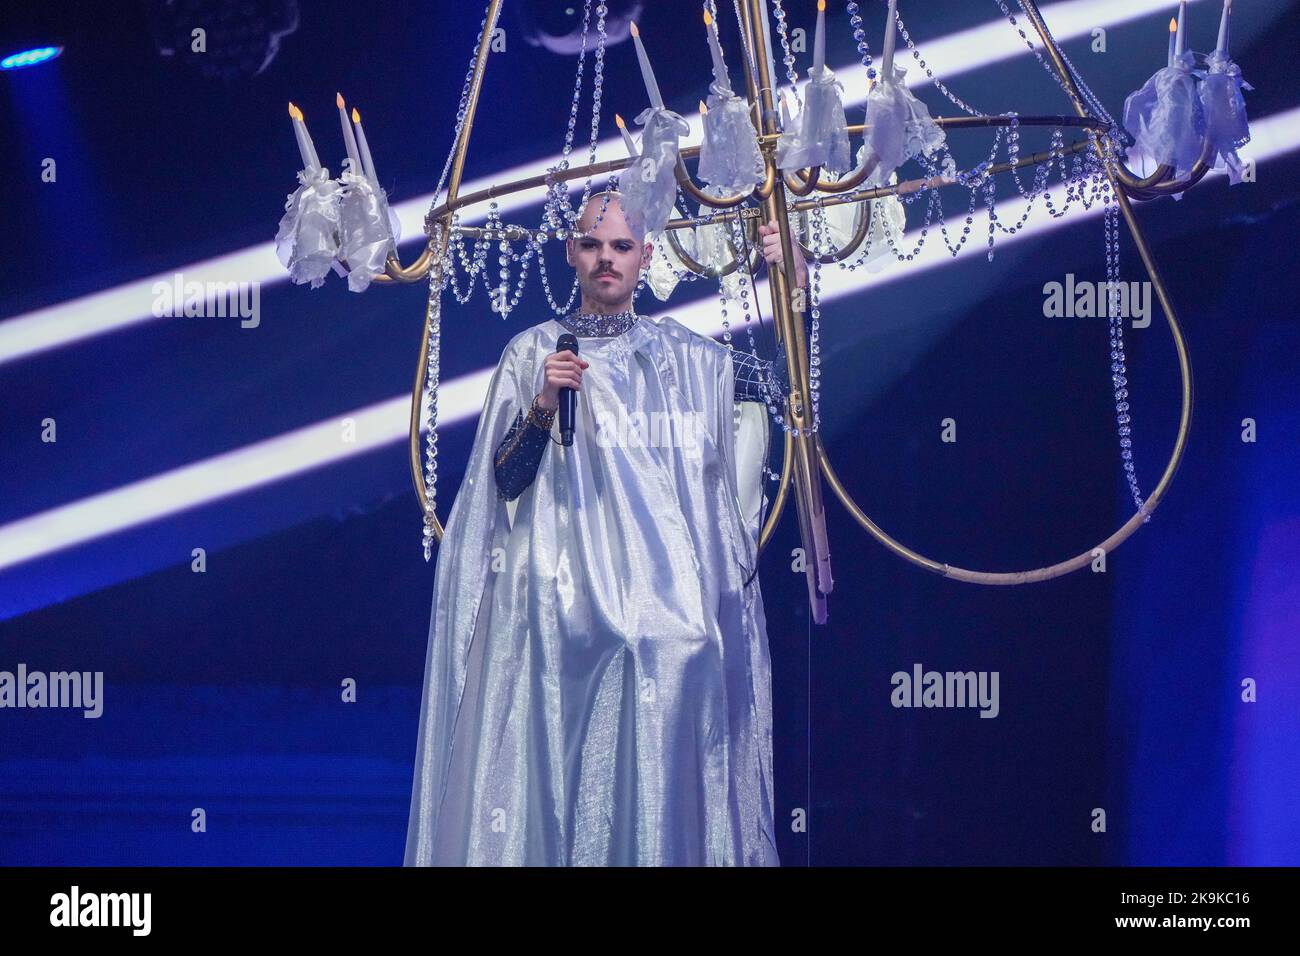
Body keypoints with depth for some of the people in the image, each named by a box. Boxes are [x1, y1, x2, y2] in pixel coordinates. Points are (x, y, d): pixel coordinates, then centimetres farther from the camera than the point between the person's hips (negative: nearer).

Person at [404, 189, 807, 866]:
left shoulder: (683, 354, 13)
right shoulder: (532, 351, 7)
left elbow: (790, 380, 9)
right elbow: (505, 481, 2)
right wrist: (543, 405, -14)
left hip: (670, 599, 2)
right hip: (565, 599, -2)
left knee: (664, 753, -3)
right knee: (563, 752, -9)